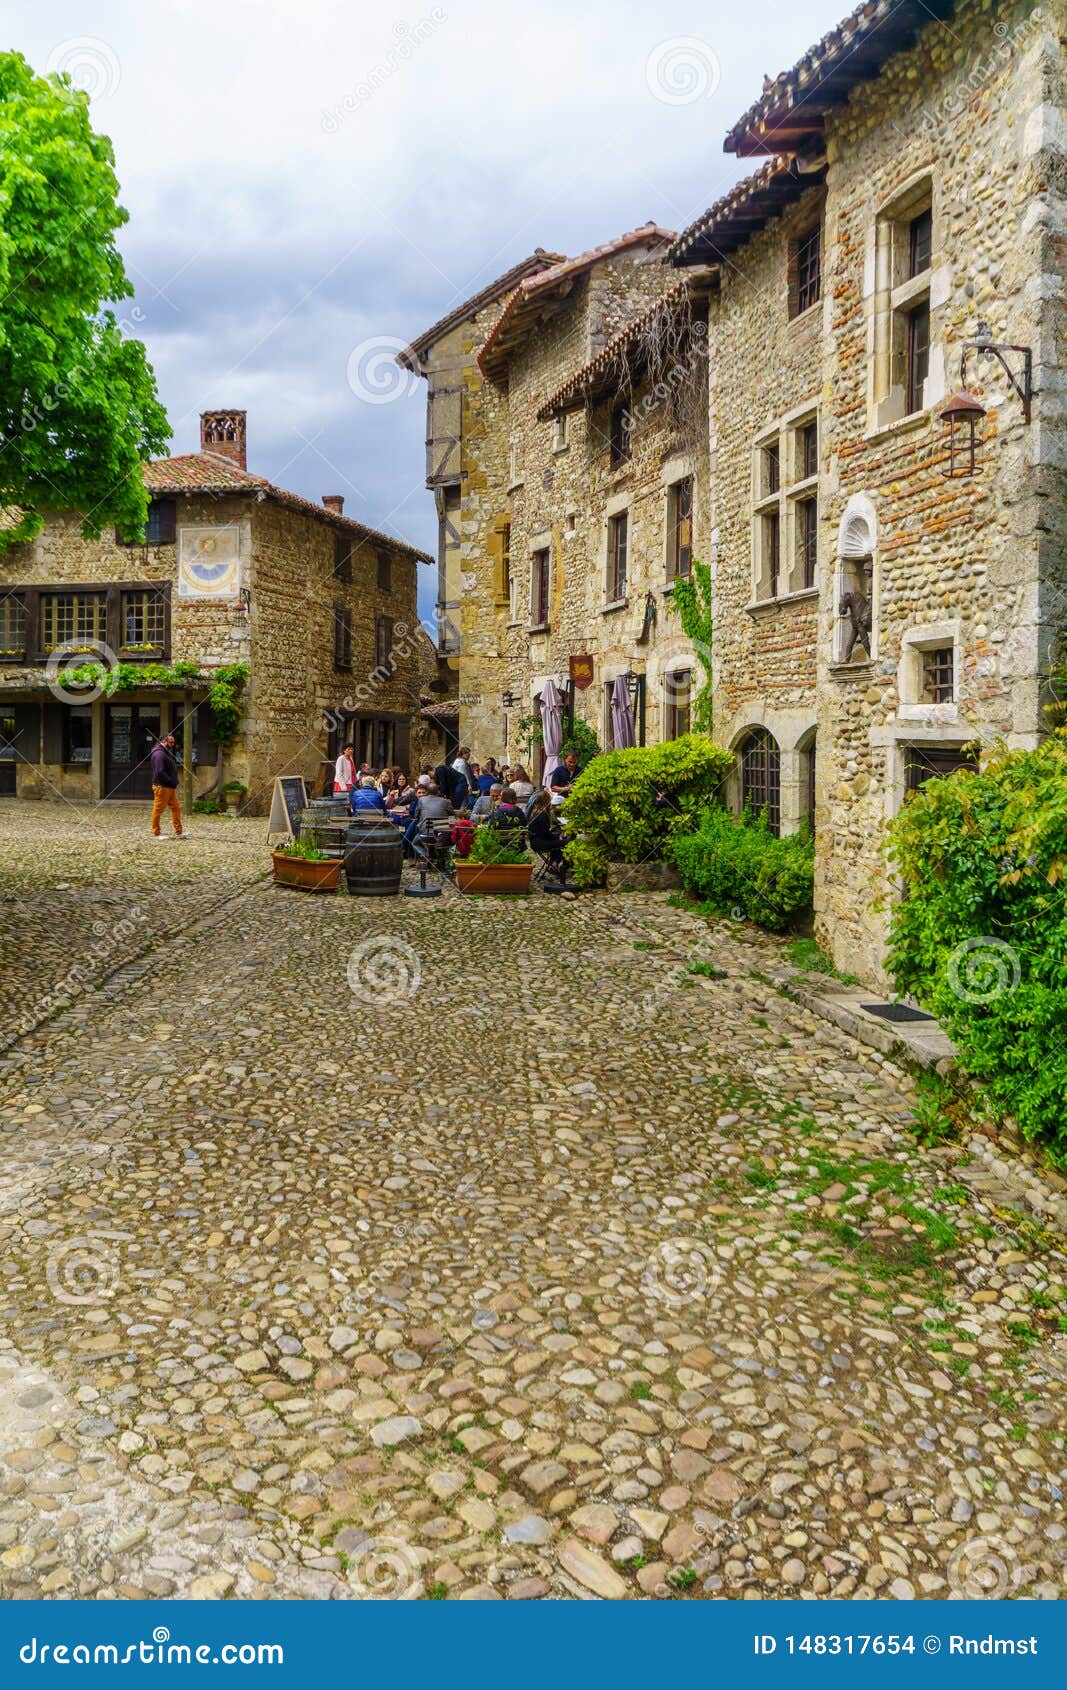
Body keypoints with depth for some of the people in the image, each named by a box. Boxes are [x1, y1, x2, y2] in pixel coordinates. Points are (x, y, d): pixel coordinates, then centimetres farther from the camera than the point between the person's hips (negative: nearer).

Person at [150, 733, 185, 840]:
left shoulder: (167, 752, 17)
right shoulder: (159, 754, -17)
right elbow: (160, 772, -25)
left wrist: (174, 782, 8)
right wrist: (171, 781, -17)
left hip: (170, 787, 11)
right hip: (162, 787, -10)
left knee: (176, 808, 10)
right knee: (158, 810, -1)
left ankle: (178, 832, 13)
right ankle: (156, 834, 5)